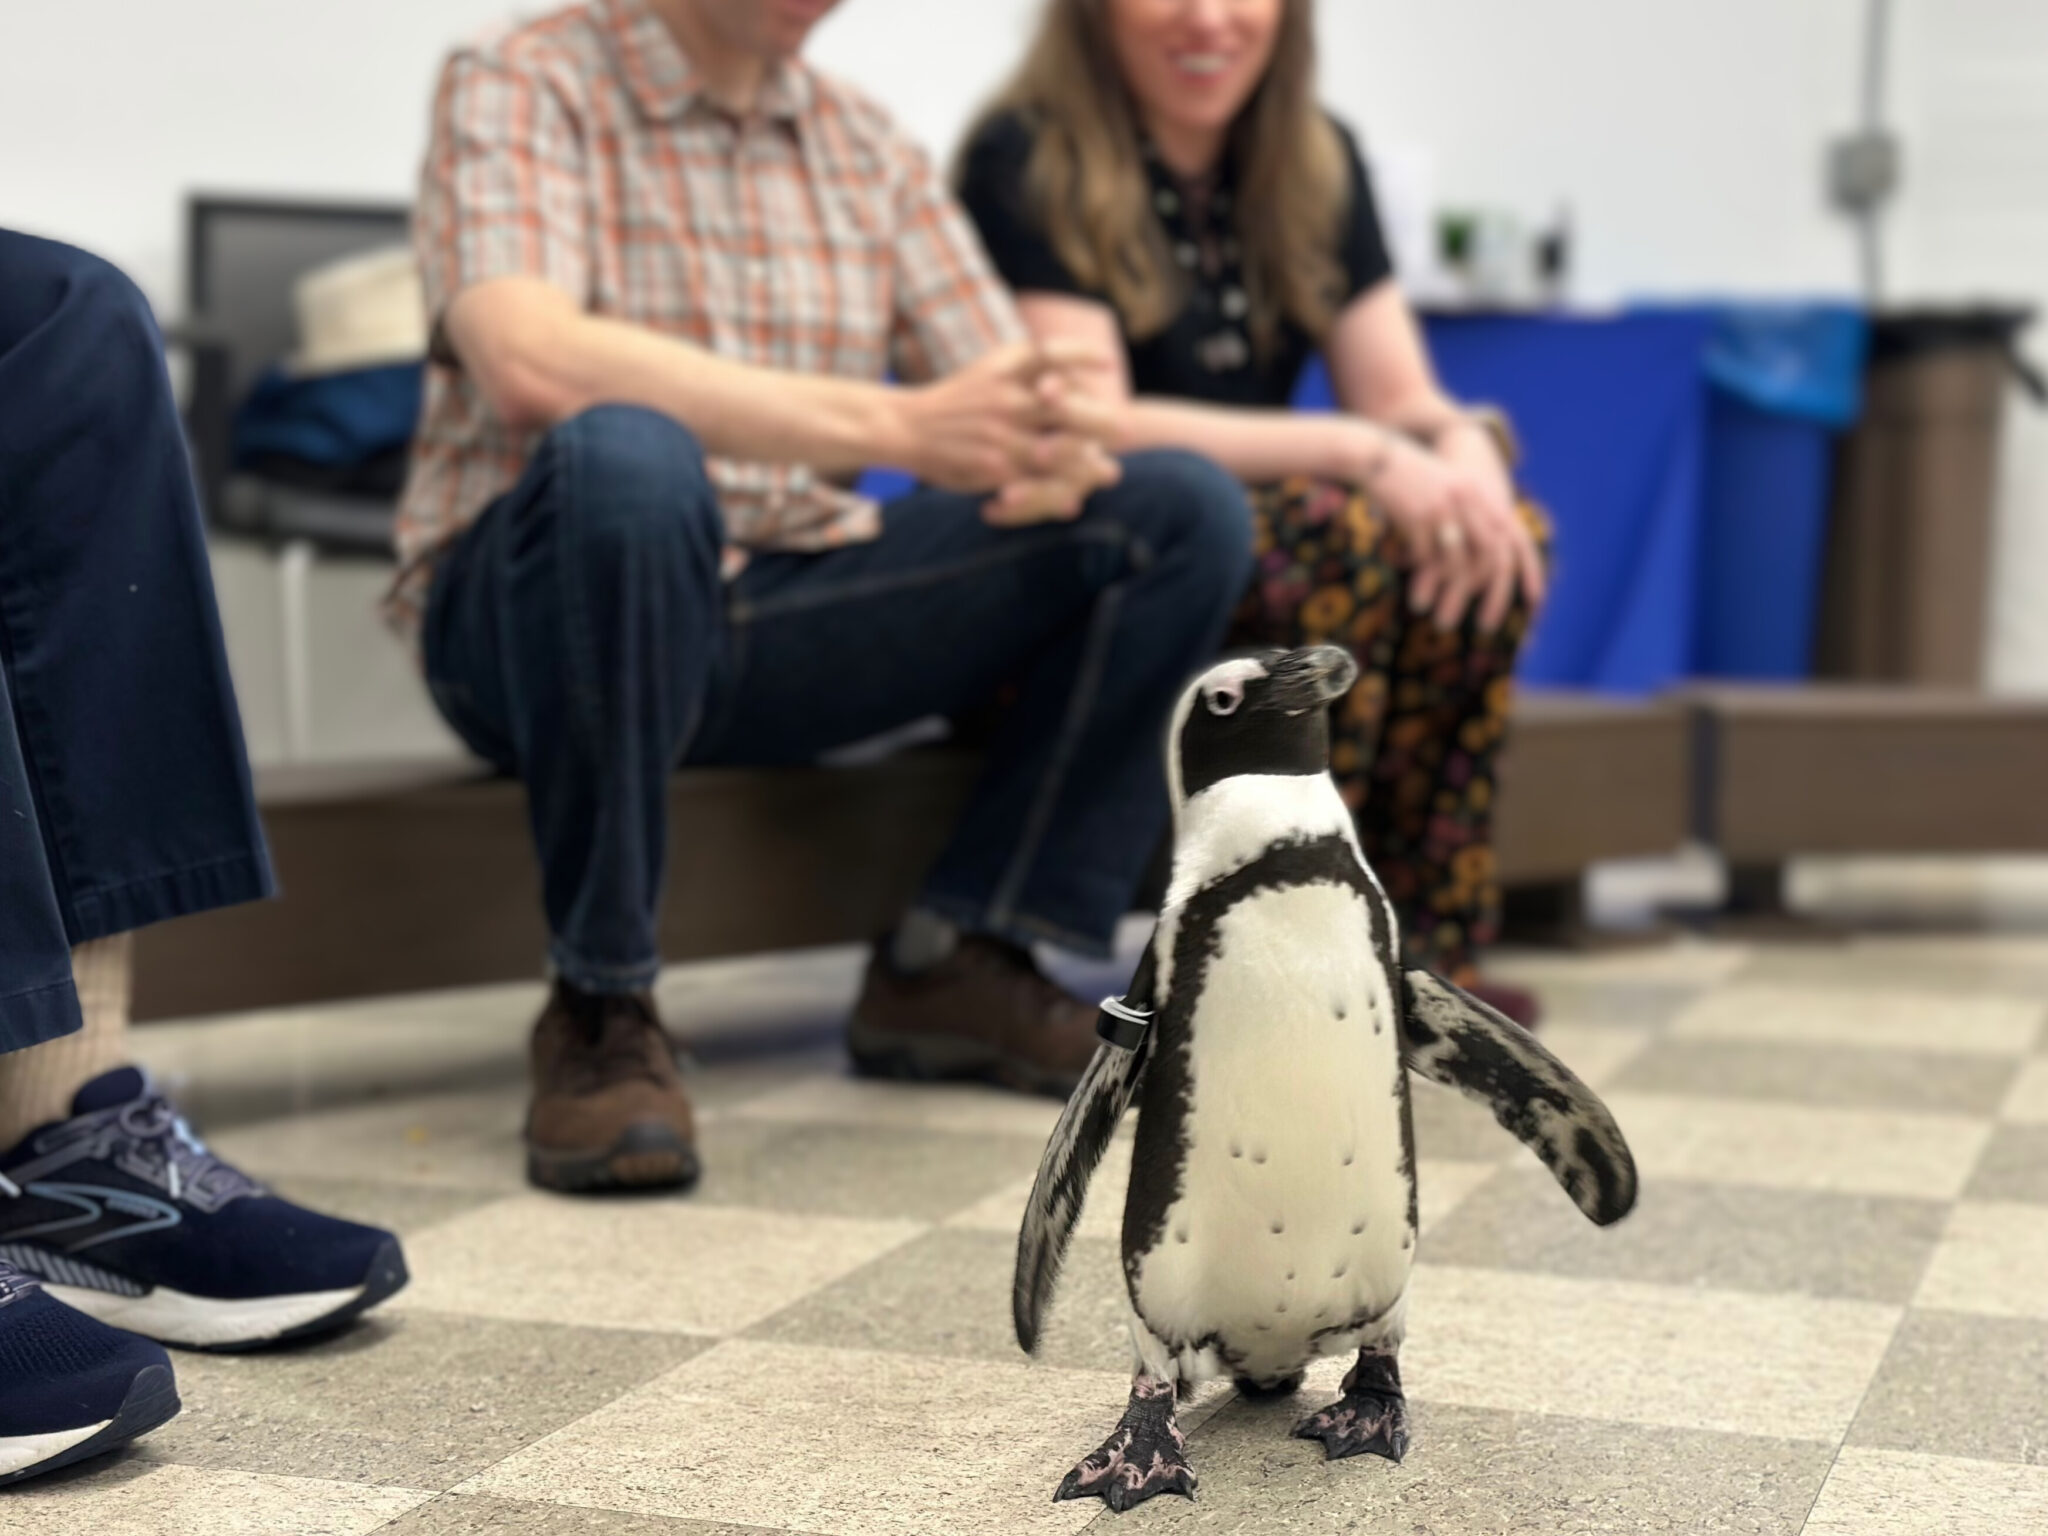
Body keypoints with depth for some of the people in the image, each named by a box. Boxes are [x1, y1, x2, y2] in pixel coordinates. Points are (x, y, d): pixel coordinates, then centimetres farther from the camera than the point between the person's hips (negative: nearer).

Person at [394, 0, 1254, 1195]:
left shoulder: (870, 148, 13)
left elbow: (1010, 400, 9)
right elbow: (528, 360, -24)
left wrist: (1052, 451, -18)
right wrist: (893, 425, -28)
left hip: (796, 618, 5)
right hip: (533, 606, -5)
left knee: (1185, 510, -7)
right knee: (624, 454, -39)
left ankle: (960, 963, -5)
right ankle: (602, 1012, -24)